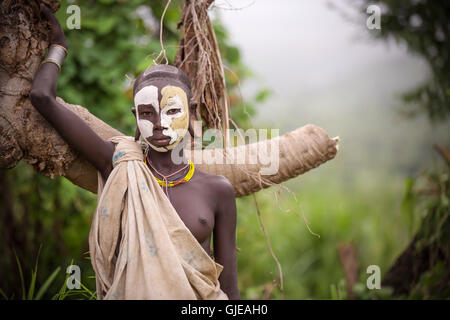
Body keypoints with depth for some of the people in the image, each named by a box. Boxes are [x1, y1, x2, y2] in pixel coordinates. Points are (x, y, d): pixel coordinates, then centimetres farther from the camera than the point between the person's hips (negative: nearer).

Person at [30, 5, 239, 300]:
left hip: (199, 295, -1)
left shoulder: (217, 190, -2)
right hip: (128, 292, 1)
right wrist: (58, 46, 11)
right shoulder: (121, 167, -3)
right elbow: (43, 97, -3)